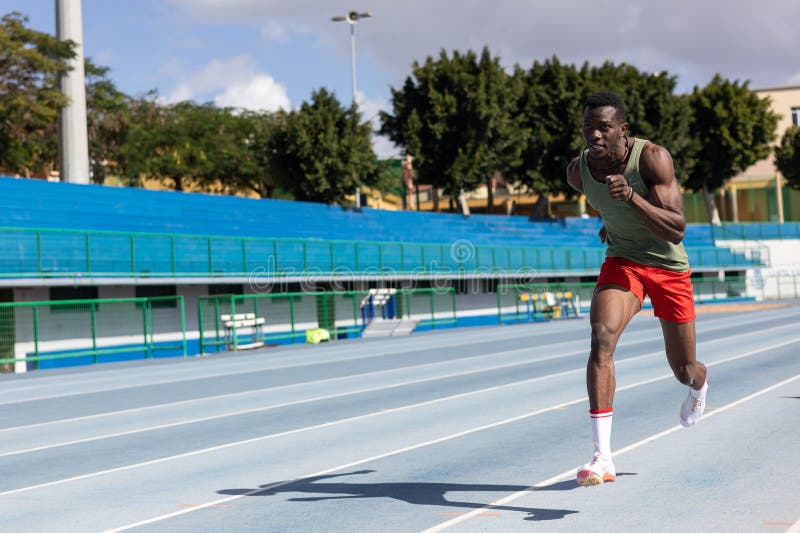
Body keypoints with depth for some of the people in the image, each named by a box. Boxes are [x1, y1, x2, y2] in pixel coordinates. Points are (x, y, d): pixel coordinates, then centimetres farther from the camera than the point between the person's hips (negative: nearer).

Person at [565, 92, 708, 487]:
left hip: (669, 266, -2)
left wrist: (631, 198, -42)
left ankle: (699, 386, 53)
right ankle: (602, 457, -31)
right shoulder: (578, 172, -10)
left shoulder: (653, 157, -24)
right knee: (602, 337, -28)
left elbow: (676, 231, -31)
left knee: (684, 371, 10)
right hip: (621, 261, 2)